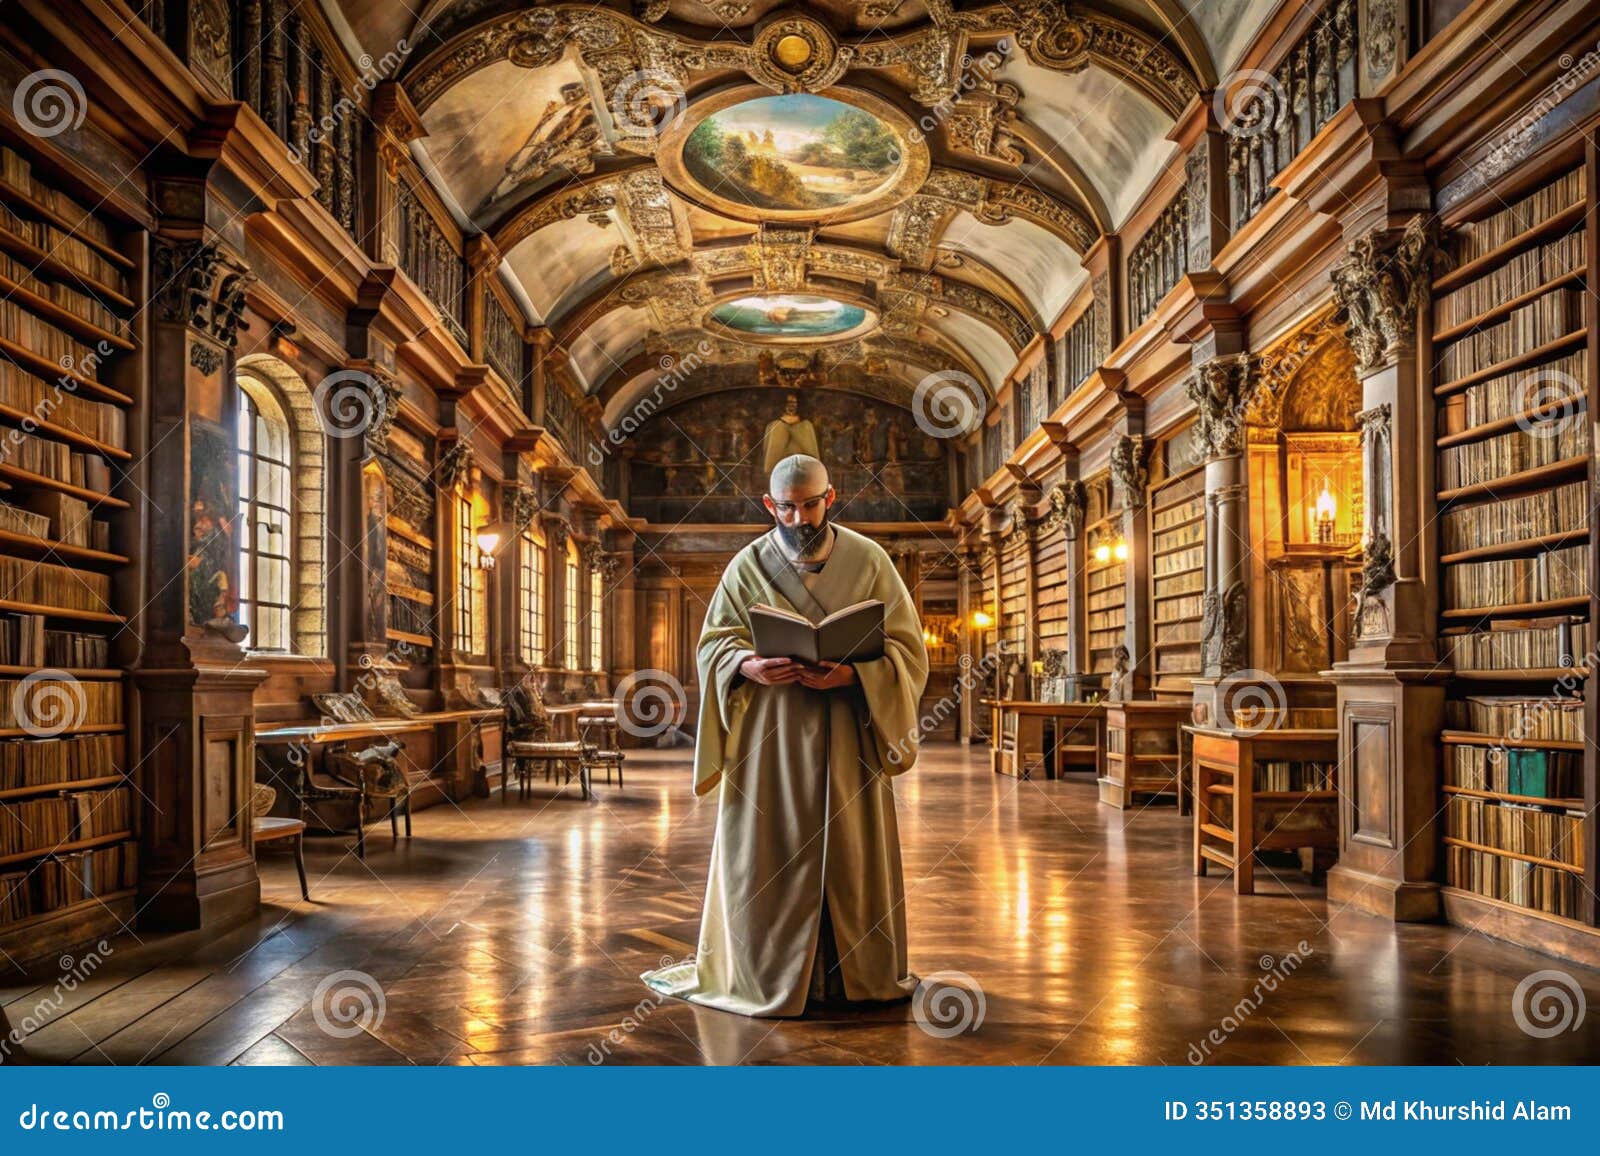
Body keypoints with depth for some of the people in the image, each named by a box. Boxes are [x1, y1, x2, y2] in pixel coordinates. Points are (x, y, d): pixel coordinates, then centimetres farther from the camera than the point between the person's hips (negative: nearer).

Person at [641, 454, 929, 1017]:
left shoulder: (868, 560, 2)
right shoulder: (749, 565, 3)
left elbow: (906, 644, 0)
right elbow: (714, 641, 5)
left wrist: (852, 674, -18)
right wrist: (749, 667, -17)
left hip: (847, 735, 0)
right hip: (769, 734, 0)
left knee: (848, 849, 6)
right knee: (767, 851, 1)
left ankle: (856, 970, 21)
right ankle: (761, 969, 14)